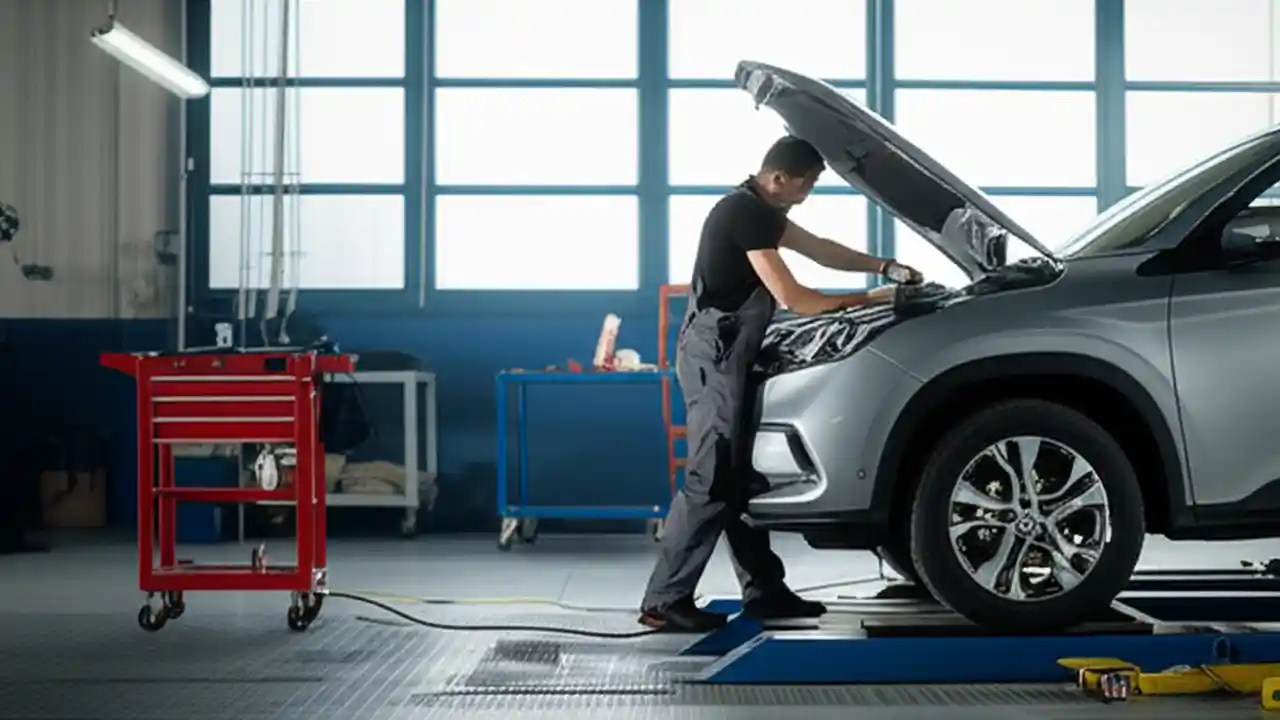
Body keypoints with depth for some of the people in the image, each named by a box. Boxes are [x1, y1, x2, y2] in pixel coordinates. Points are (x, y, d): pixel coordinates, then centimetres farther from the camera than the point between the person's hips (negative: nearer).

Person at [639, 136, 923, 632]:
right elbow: (790, 297, -18)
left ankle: (764, 590, 17)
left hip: (726, 355, 11)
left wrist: (886, 267, 19)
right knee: (710, 481, -11)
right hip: (712, 356, -11)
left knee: (739, 477, 11)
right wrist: (864, 300, -10)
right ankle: (664, 601, -9)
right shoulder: (745, 213, -17)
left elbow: (820, 250, 26)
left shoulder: (760, 210, 15)